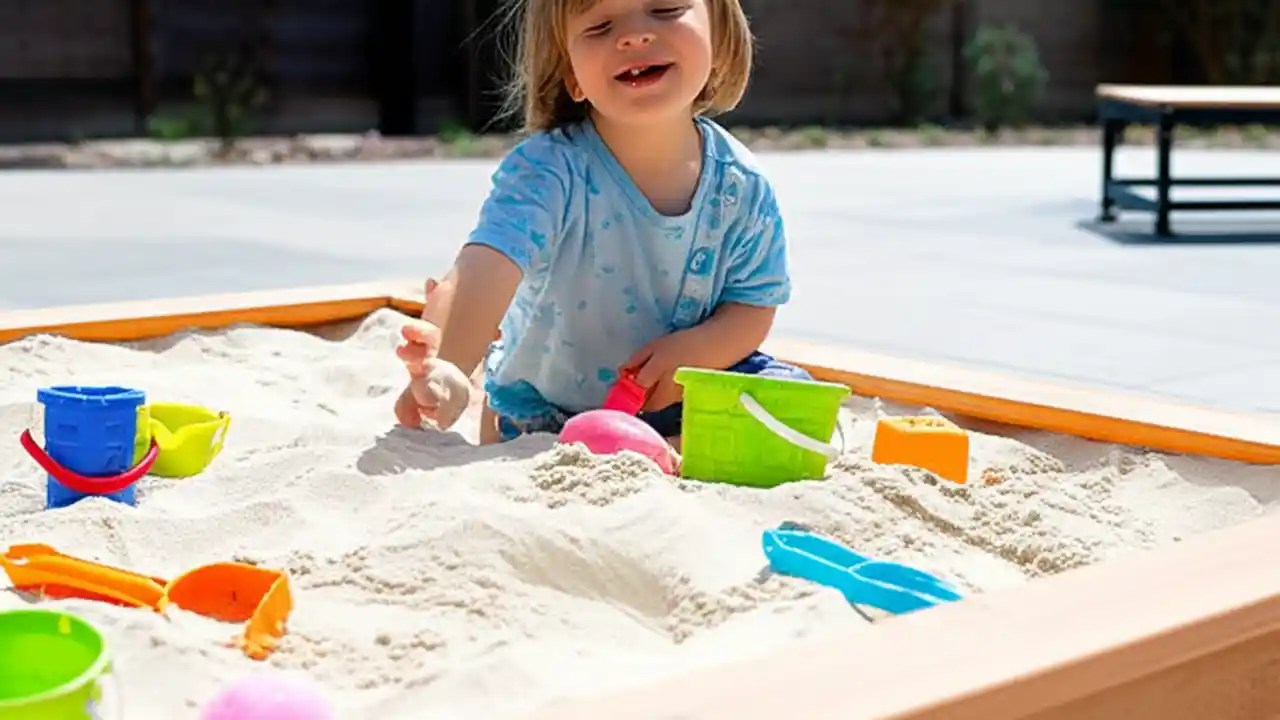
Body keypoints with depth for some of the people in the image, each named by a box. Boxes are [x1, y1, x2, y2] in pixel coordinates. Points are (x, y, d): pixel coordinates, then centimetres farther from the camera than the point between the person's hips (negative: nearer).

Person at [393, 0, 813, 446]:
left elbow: (754, 305, -4)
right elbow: (483, 273, -44)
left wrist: (692, 351, -27)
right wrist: (446, 370, -66)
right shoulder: (546, 172, -28)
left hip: (678, 396, 1)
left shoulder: (741, 187, -15)